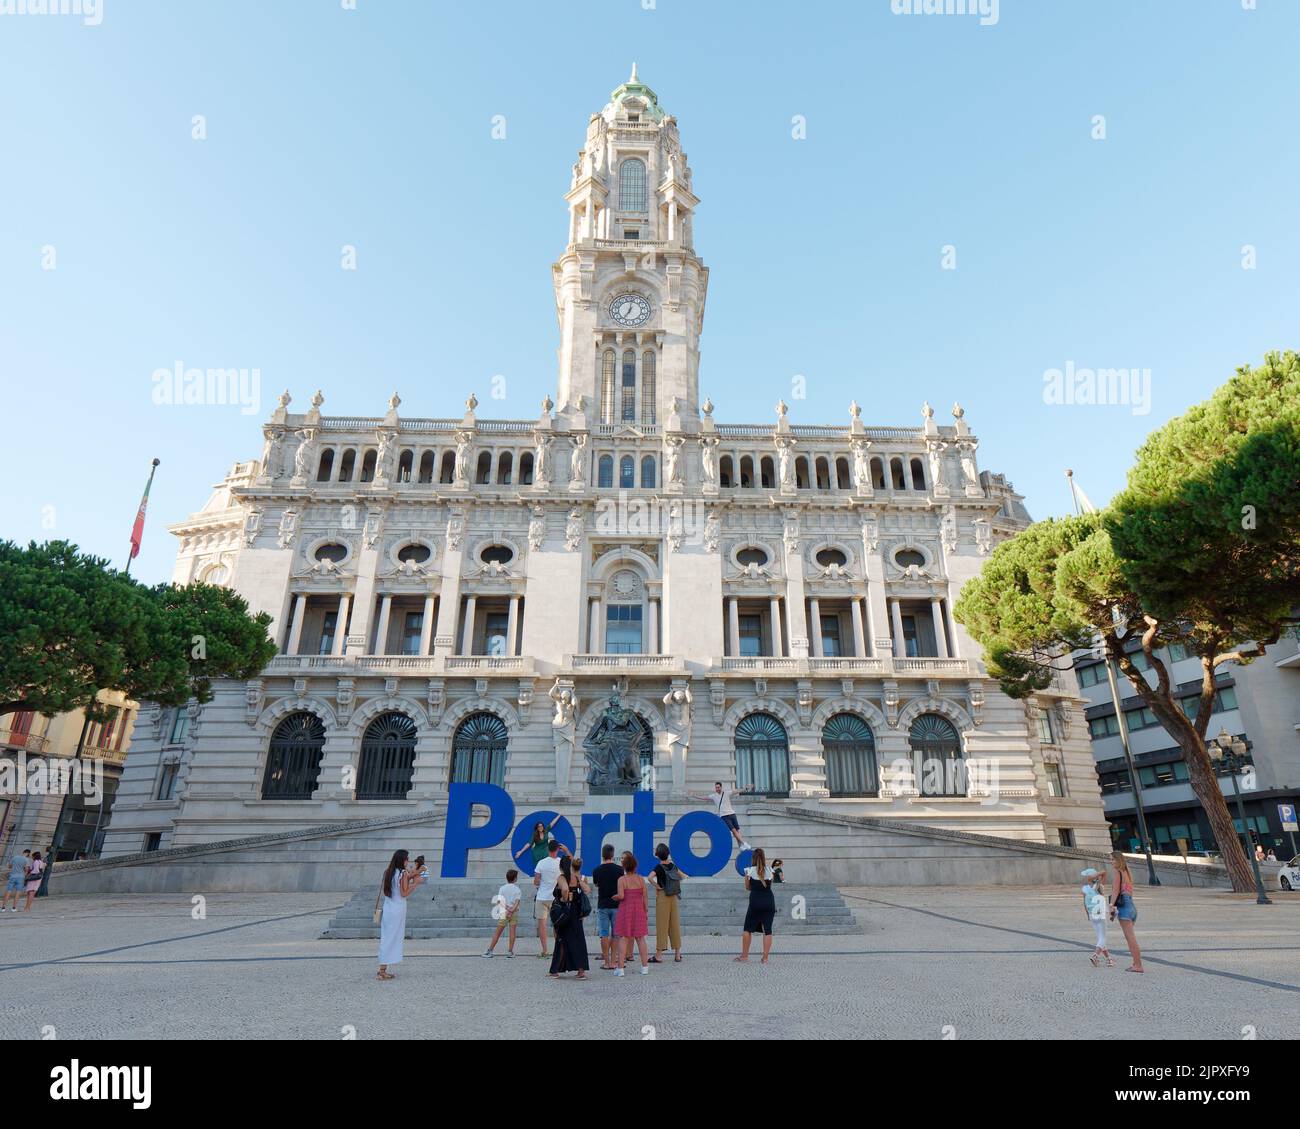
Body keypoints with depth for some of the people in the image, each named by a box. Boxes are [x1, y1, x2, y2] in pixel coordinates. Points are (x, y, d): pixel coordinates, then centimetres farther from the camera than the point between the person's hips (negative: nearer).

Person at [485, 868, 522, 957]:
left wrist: (507, 908, -12)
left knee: (497, 933, 7)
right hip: (514, 912, 0)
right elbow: (517, 901, -12)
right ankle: (510, 951, 3)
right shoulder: (517, 889, 1)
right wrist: (512, 910, -18)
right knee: (512, 932, 5)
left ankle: (490, 950, 8)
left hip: (504, 912, 0)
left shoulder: (502, 888, 2)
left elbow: (499, 901, -8)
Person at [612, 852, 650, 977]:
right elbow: (645, 896, 3)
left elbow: (621, 896, -19)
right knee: (640, 938, 12)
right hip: (639, 910, 3)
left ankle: (620, 968, 1)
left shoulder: (622, 879, -10)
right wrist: (645, 911, 11)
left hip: (625, 909, -3)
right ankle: (644, 966, 15)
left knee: (622, 938, 3)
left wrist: (614, 897, 2)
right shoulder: (641, 879, 1)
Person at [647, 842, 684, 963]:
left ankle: (658, 955, 5)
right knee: (675, 924, 9)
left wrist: (657, 886, -17)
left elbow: (650, 877, -31)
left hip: (662, 896, -5)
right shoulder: (673, 865, 4)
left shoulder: (659, 867, -13)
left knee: (662, 925, 0)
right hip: (674, 897, 5)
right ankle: (677, 955, 15)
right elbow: (681, 877, 21)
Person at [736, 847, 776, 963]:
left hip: (755, 902, -2)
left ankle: (744, 956, 14)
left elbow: (748, 887, 5)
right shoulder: (769, 870, 3)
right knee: (767, 930, 6)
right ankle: (765, 958, 6)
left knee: (748, 929, 9)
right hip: (769, 901, 2)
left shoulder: (751, 870, -4)